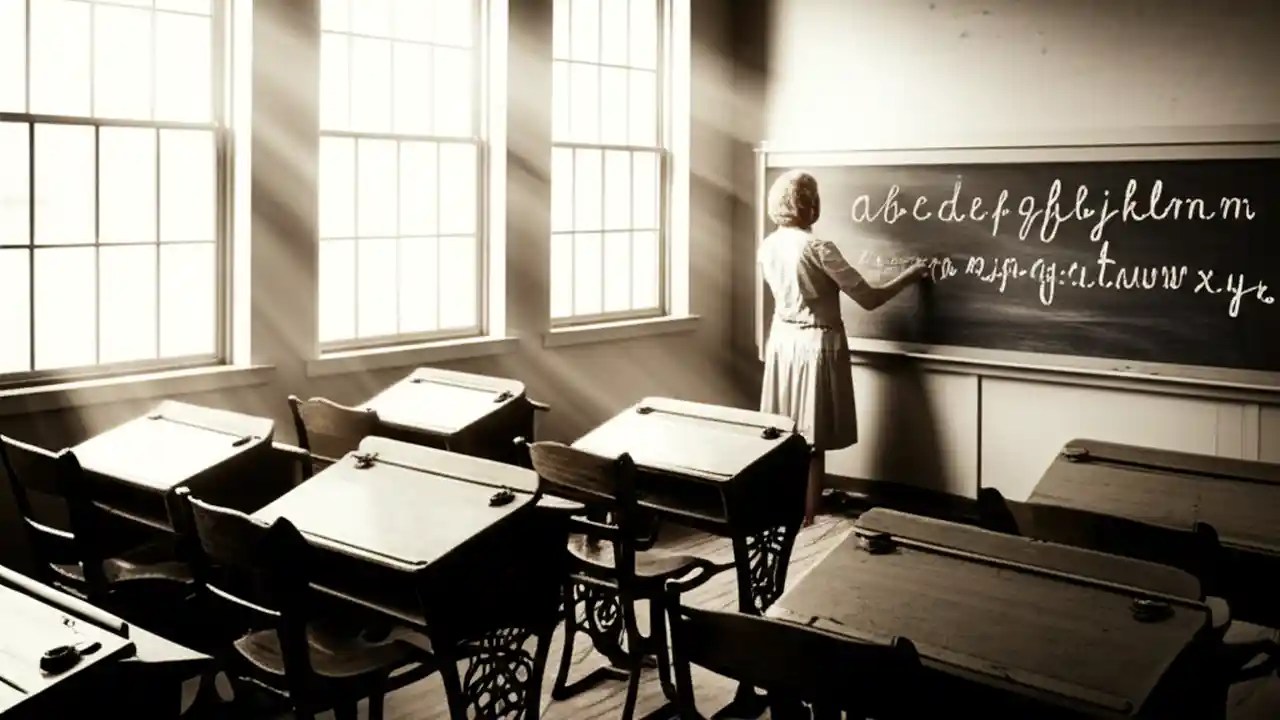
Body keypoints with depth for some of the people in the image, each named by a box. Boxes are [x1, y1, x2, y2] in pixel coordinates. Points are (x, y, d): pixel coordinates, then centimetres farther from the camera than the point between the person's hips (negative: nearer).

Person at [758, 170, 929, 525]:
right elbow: (868, 298, -16)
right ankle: (808, 518, 9)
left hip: (782, 339, 7)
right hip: (816, 344, -7)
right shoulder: (819, 248, -20)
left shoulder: (768, 246, 1)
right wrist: (908, 276, -1)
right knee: (812, 440, 2)